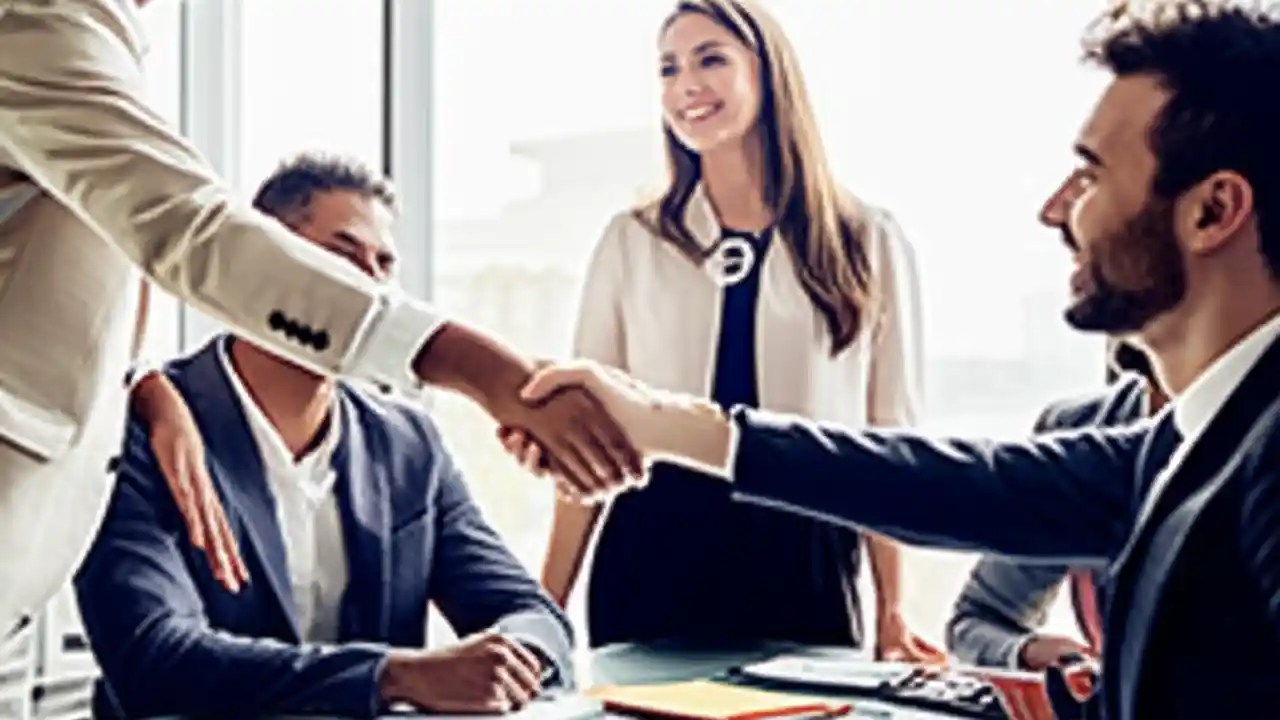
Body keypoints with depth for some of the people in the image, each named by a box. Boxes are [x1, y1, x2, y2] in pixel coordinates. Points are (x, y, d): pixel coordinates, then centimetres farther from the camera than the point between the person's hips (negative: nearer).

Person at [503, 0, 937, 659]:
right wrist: (547, 606, 2)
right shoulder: (631, 241, 7)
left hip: (803, 561, 0)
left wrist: (892, 613, 1)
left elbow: (888, 440, 5)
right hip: (652, 555, 1)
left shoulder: (868, 243, 4)